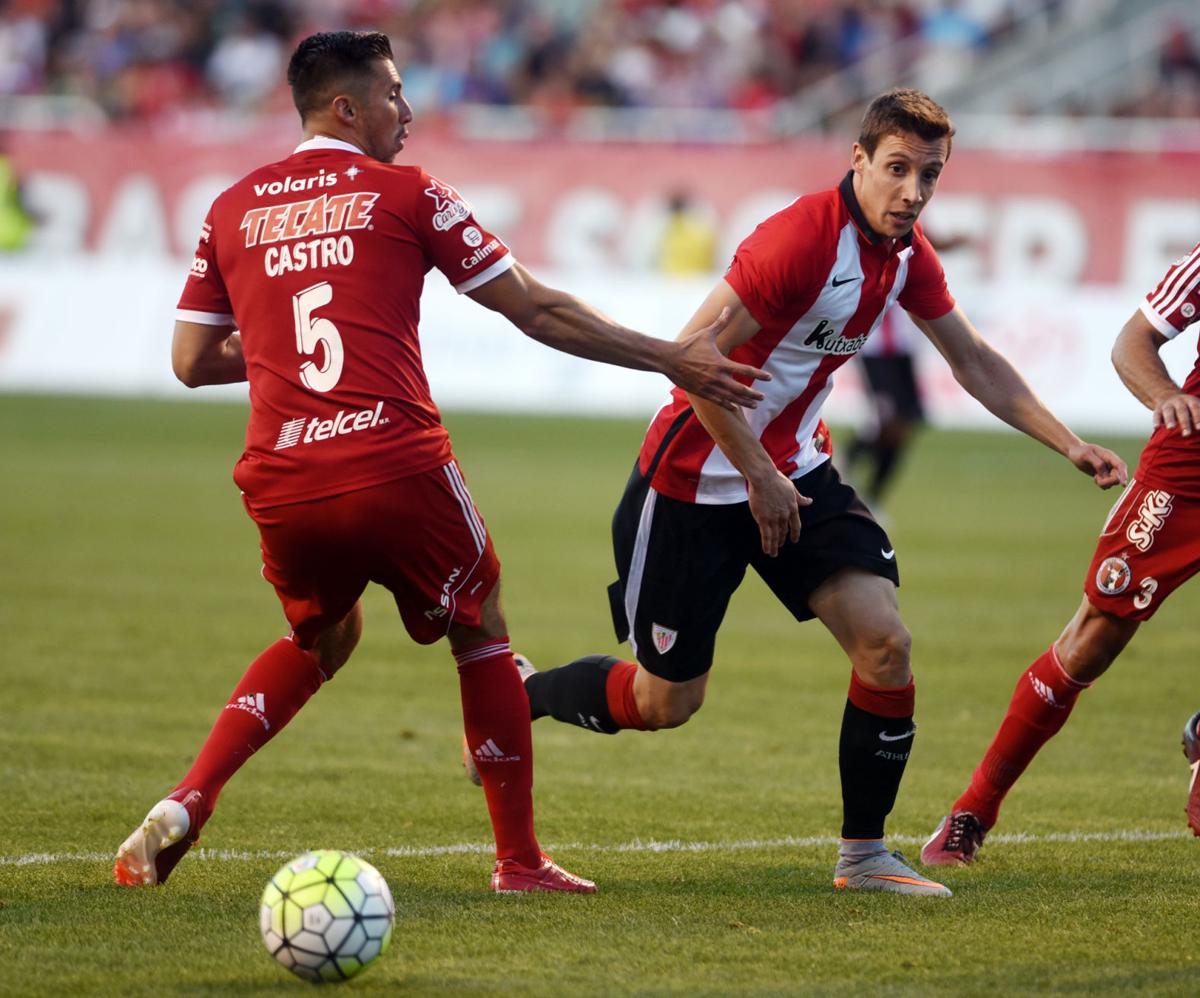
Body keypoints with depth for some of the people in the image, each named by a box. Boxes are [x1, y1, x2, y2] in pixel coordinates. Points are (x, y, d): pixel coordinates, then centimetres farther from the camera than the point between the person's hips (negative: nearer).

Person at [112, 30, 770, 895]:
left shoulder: (233, 209, 13)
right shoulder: (407, 196, 4)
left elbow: (193, 361, 14)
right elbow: (536, 311, 4)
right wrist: (670, 359, 9)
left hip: (281, 488, 4)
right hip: (396, 470, -4)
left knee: (321, 639, 29)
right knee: (480, 632, 18)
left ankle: (185, 804, 10)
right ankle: (520, 860, 17)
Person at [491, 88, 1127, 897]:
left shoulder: (907, 254, -1)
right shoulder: (800, 239, -26)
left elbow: (976, 363, 13)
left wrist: (1069, 445, 6)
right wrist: (757, 477, -19)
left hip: (794, 472, 7)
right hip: (698, 481, -7)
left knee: (885, 640, -11)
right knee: (667, 702, 2)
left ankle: (865, 855, 2)